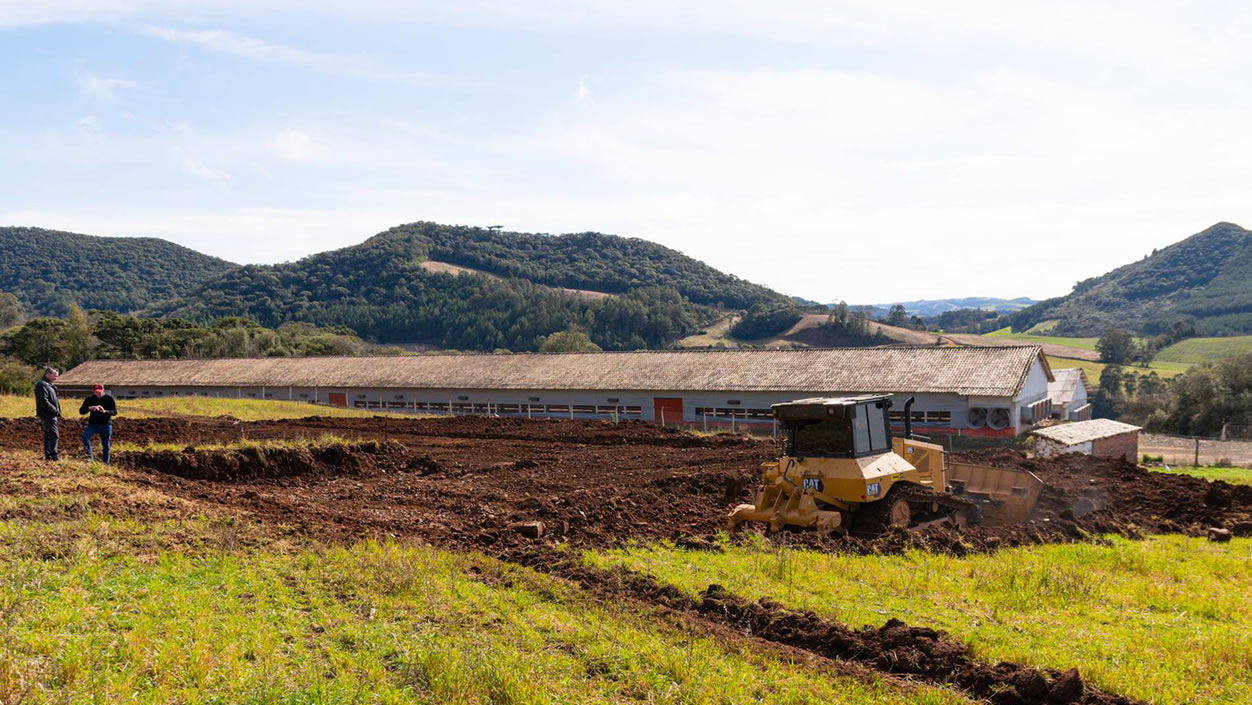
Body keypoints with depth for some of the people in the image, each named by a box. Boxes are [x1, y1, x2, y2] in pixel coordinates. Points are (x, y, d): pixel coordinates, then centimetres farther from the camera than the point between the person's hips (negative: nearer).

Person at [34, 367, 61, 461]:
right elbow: (44, 402, -23)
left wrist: (57, 415, 18)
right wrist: (56, 411, -17)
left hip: (51, 415, 10)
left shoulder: (48, 385, 18)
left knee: (48, 435, 12)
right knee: (54, 435, -11)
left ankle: (48, 455, 17)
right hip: (48, 415, -10)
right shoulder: (42, 385, -14)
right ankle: (54, 455, -13)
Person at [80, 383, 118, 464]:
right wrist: (89, 408, -22)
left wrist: (105, 411, -25)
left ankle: (106, 463, 16)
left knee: (105, 445, 4)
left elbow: (115, 412, -6)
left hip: (106, 425, -1)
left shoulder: (109, 398, -4)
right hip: (93, 424, 1)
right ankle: (89, 456, -14)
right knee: (85, 437, -24)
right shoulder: (90, 399, 1)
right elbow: (81, 411, -1)